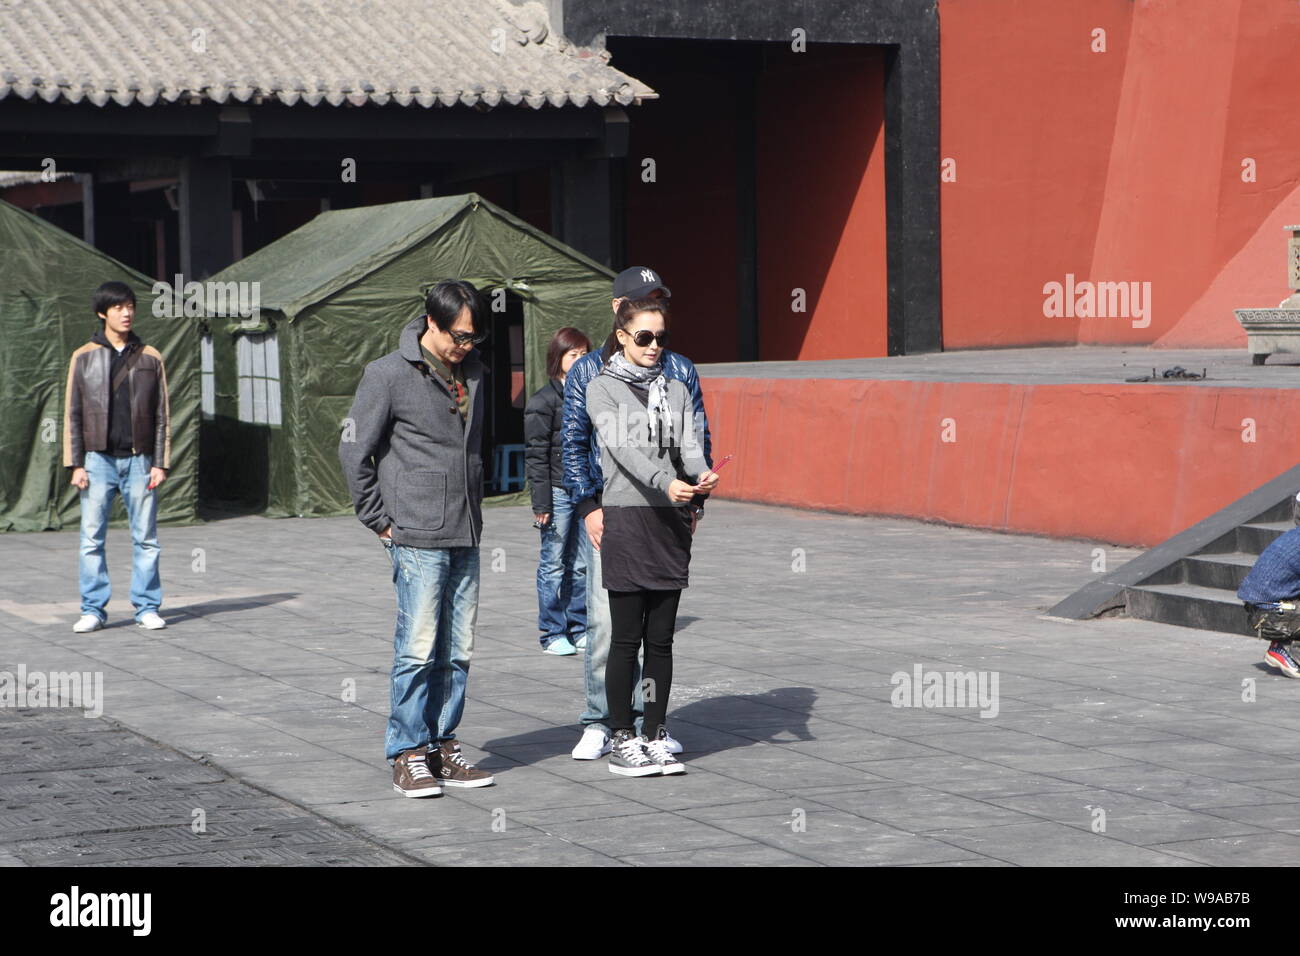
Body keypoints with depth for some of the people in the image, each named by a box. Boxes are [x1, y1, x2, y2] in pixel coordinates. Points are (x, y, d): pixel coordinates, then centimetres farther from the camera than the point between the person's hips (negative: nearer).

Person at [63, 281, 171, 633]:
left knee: (145, 538, 2)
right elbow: (72, 414, 5)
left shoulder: (150, 358, 8)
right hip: (98, 460, -1)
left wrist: (160, 463, -1)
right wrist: (76, 464, -2)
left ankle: (147, 607, 9)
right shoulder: (84, 357, 5)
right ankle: (93, 609, 5)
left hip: (139, 460, 1)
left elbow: (162, 415, 7)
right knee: (92, 539, -1)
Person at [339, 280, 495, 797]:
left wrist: (473, 510, 16)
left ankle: (443, 745, 17)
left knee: (458, 651, 8)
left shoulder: (471, 371, 12)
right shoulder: (389, 375, -7)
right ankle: (408, 754, 2)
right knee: (418, 649, -6)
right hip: (418, 539, -6)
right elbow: (354, 450, -5)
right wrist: (380, 520, -4)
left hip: (465, 538, 6)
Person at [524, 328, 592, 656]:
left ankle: (579, 629, 17)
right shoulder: (544, 401, -4)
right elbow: (536, 454, -7)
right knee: (554, 564, 1)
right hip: (558, 491, -5)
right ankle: (553, 633, 8)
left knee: (581, 565, 8)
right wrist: (541, 502, -12)